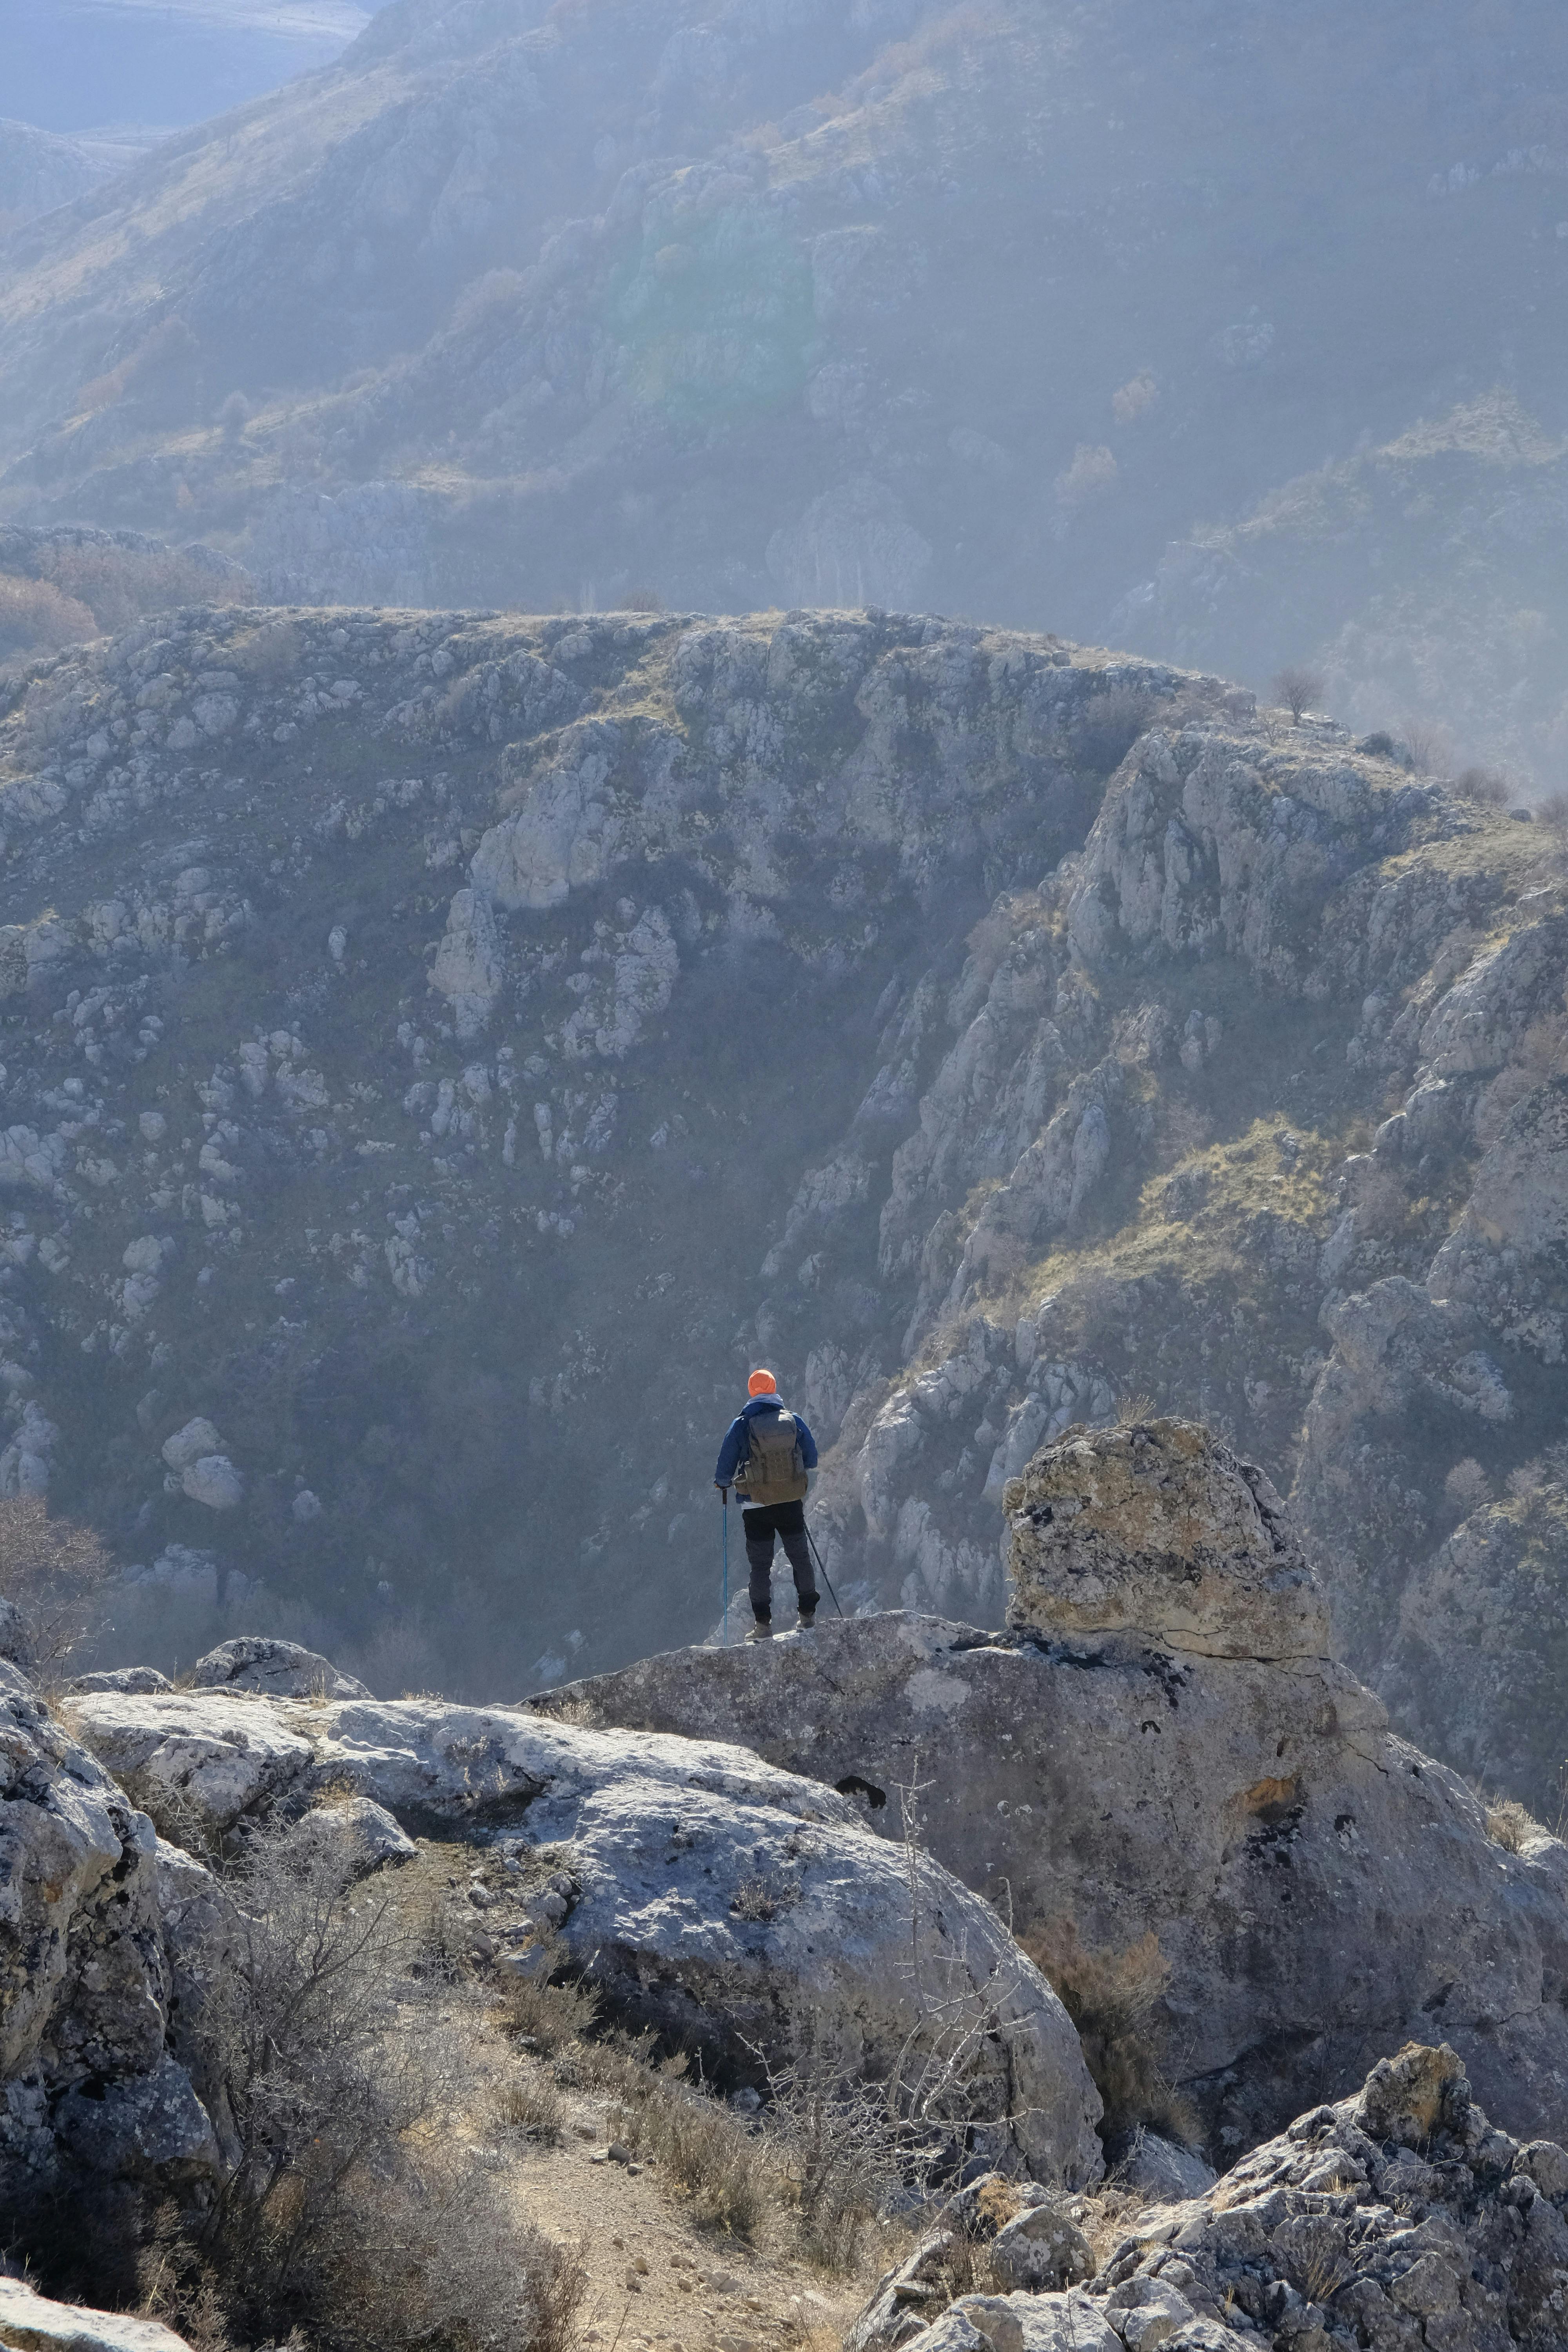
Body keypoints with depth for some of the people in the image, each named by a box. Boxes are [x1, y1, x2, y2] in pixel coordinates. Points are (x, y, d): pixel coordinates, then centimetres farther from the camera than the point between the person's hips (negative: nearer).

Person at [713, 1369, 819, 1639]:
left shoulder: (741, 1425, -9)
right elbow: (811, 1460, 8)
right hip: (791, 1504, 2)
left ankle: (763, 1625, 2)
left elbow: (725, 1468, -3)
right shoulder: (794, 1421, -2)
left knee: (760, 1566, 5)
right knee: (800, 1557, 15)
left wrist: (721, 1483, 19)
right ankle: (808, 1615, 16)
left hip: (756, 1506, -2)